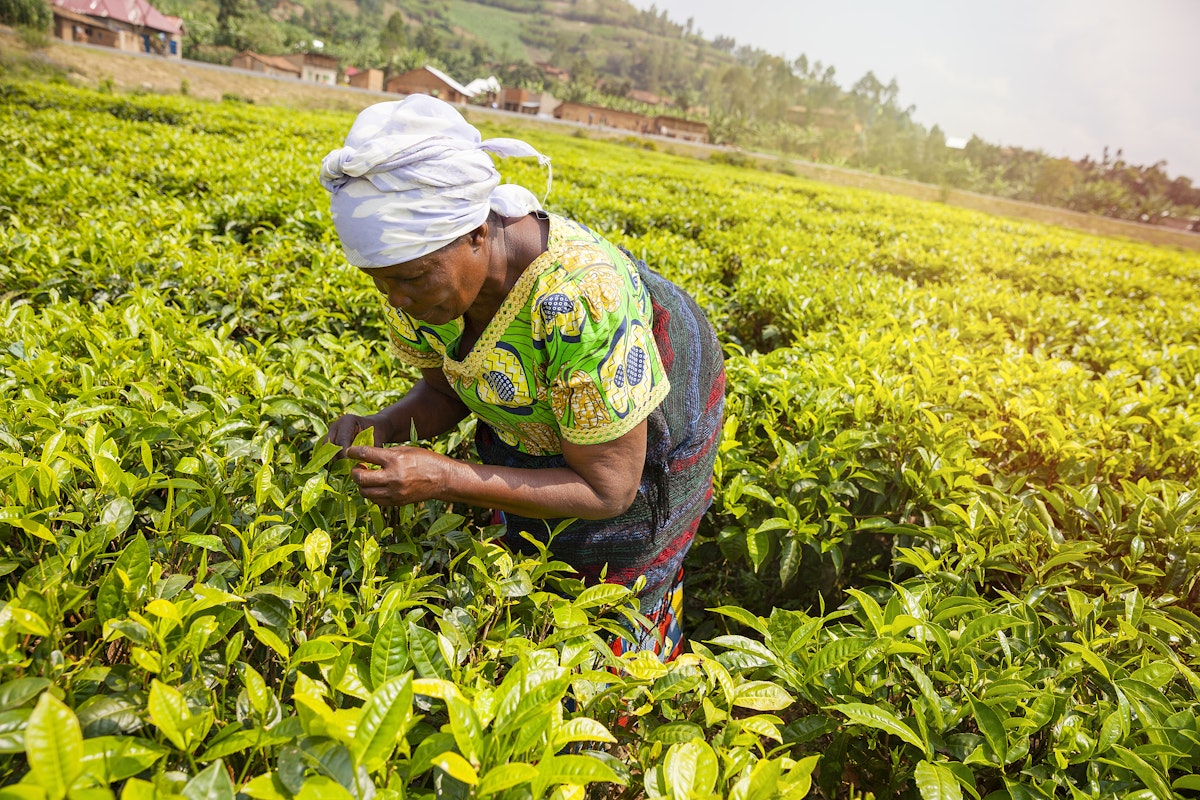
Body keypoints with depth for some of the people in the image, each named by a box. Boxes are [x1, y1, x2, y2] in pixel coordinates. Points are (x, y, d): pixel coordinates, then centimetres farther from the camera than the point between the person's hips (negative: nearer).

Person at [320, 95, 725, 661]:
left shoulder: (582, 298, -44)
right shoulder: (426, 267, -22)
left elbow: (607, 492, -33)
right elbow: (445, 391, -3)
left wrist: (444, 480, -40)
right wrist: (384, 427, -25)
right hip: (529, 417, 6)